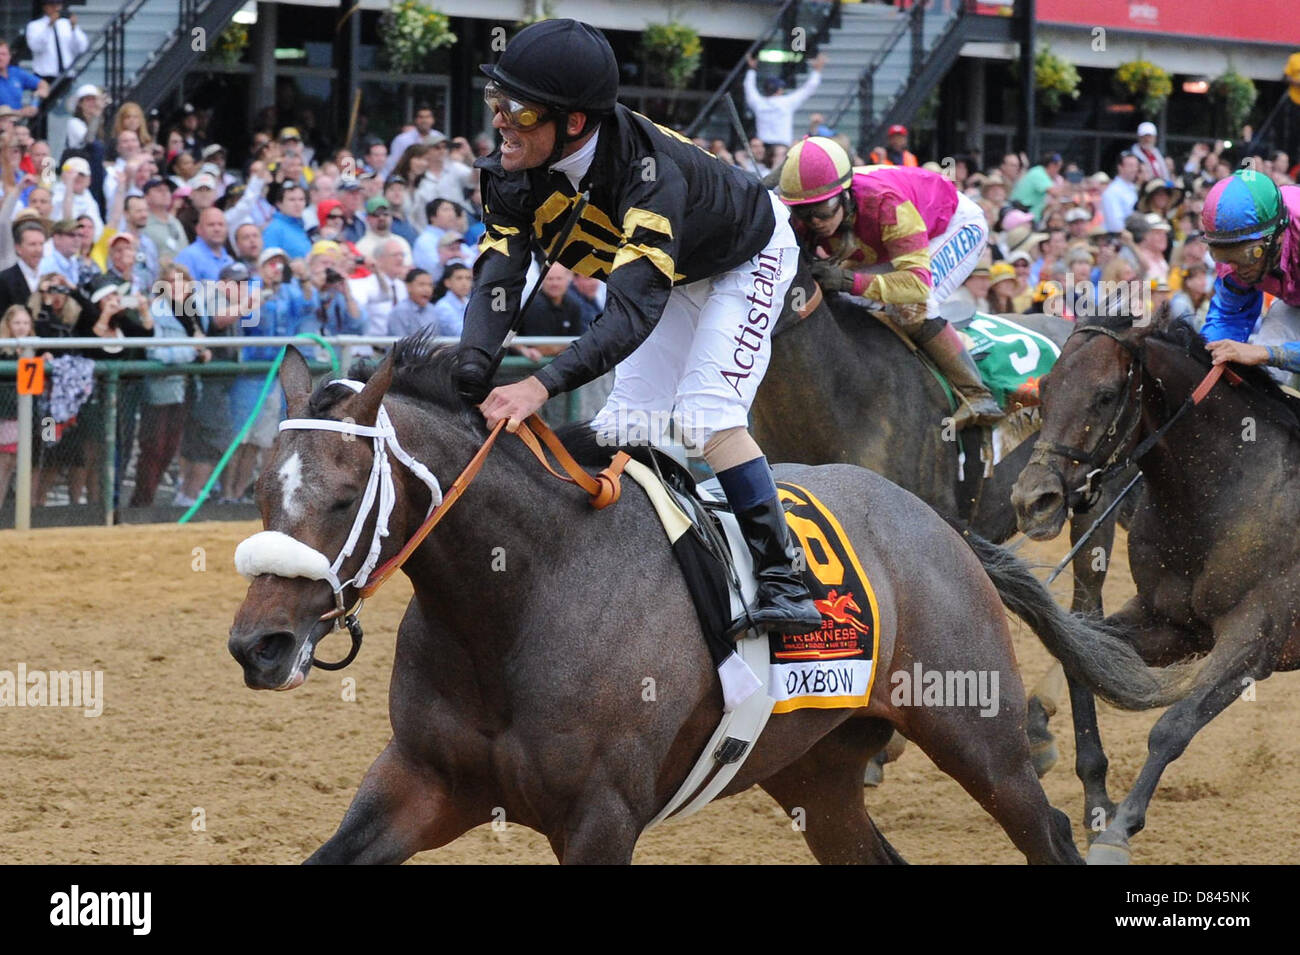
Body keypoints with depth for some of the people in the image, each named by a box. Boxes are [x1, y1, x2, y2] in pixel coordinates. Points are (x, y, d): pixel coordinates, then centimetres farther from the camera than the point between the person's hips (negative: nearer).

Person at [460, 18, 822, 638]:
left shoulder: (648, 170, -46)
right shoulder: (513, 174, -25)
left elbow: (634, 307, -55)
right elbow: (498, 278, -31)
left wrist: (542, 387, -66)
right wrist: (473, 367, -52)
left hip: (749, 258, -7)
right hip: (673, 274, 7)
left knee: (705, 416, -22)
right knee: (625, 421, 3)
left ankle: (782, 577, -18)